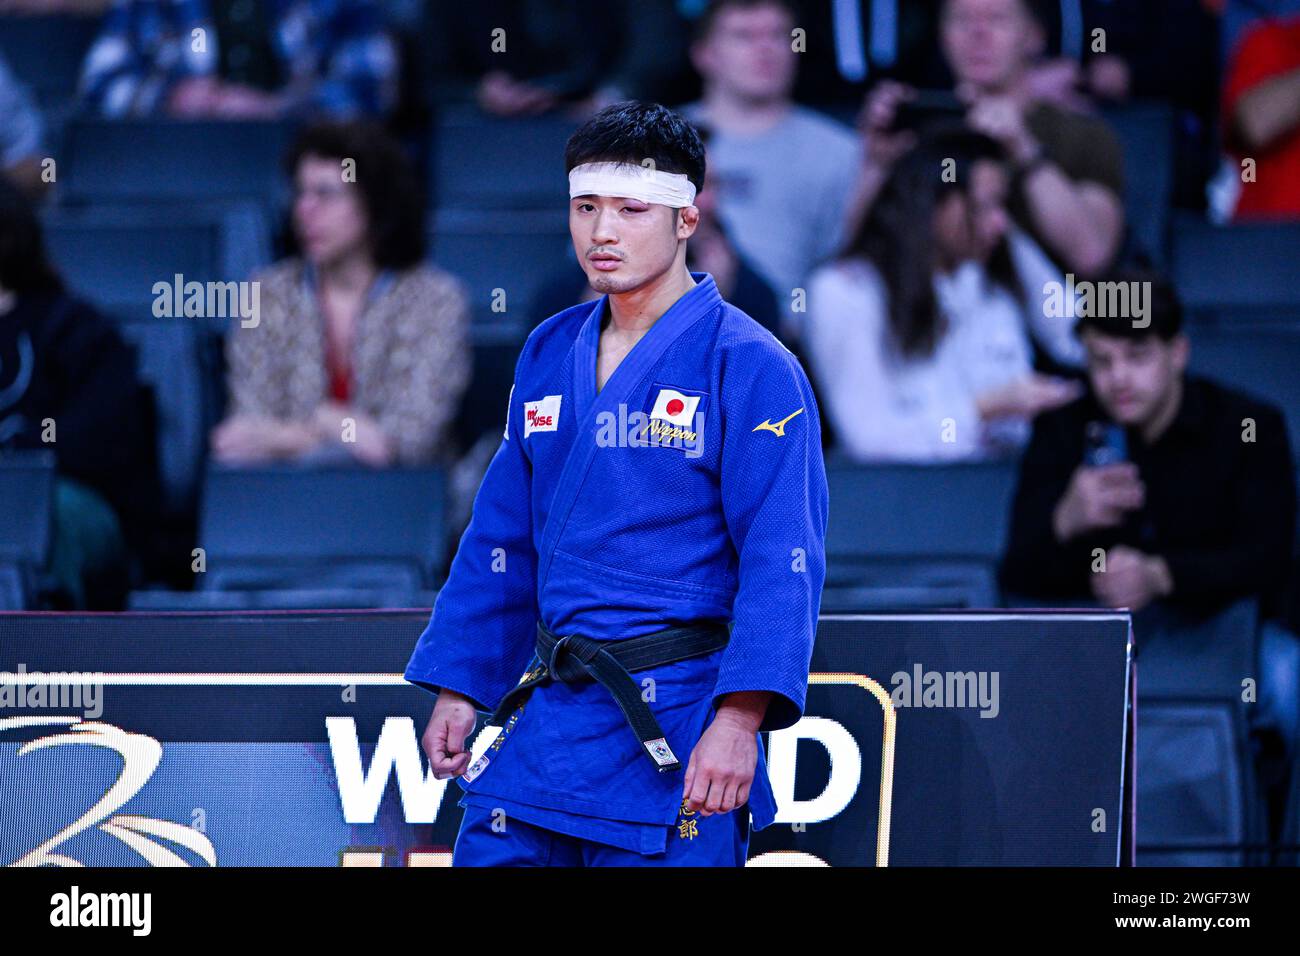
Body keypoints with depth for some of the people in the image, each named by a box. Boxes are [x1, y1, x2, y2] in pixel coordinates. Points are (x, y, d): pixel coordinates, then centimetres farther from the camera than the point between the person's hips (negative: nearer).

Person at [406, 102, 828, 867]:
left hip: (674, 728, -6)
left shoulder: (748, 367, -8)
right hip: (548, 716, 6)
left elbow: (783, 559, -15)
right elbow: (504, 540, 19)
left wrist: (740, 717, -25)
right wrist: (459, 689, 15)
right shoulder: (550, 355, 12)